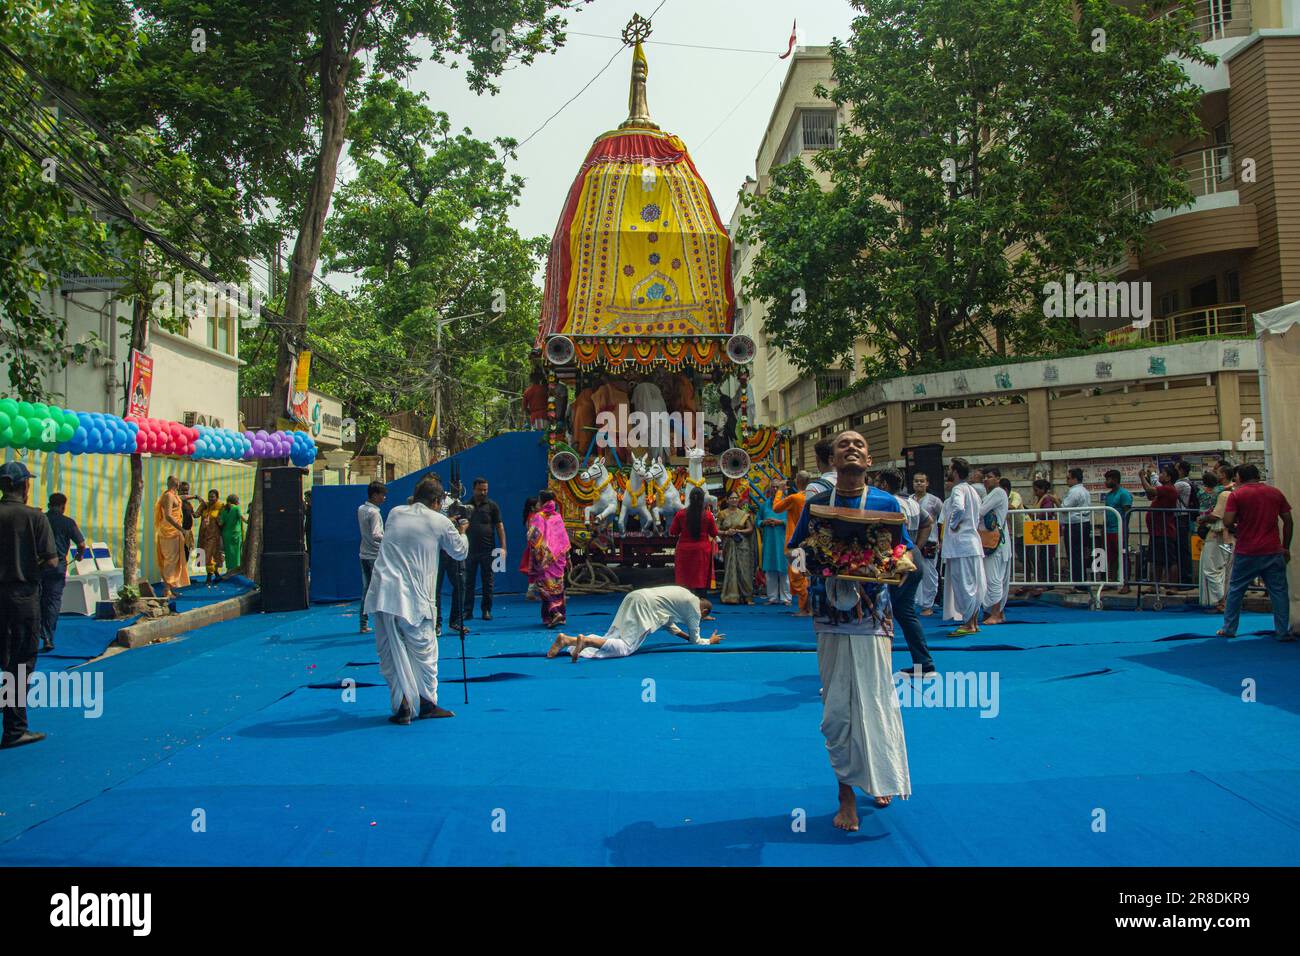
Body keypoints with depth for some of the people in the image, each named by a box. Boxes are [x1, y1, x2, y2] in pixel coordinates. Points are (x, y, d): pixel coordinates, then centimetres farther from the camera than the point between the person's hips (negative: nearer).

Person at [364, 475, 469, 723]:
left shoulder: (394, 514, 13)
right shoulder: (440, 522, 1)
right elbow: (460, 552, 14)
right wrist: (461, 532, 34)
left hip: (381, 595, 4)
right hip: (413, 598, -3)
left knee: (390, 653, 9)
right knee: (424, 651, 11)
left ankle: (402, 705, 4)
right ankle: (427, 703, 20)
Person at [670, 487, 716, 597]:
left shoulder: (681, 514, -6)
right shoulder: (708, 514, -7)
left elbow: (672, 532, 4)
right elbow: (714, 533, 4)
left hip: (684, 551, 1)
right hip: (702, 550, 0)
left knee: (684, 580, 6)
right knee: (701, 579, 5)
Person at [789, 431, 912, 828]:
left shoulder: (886, 503, 2)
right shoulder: (815, 503, 5)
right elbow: (795, 553, 12)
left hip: (872, 614, -1)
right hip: (831, 615, 1)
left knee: (875, 701, 1)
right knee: (836, 709, 3)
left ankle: (882, 778, 26)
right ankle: (846, 796, 15)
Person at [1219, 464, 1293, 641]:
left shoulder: (1236, 494, -4)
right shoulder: (1275, 492, 6)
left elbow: (1227, 522, -14)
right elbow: (1289, 521, 6)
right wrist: (1286, 547, 13)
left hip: (1246, 553, -2)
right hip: (1273, 551, 2)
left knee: (1235, 590, 10)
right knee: (1279, 591, 7)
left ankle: (1228, 629, 14)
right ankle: (1283, 632, 6)